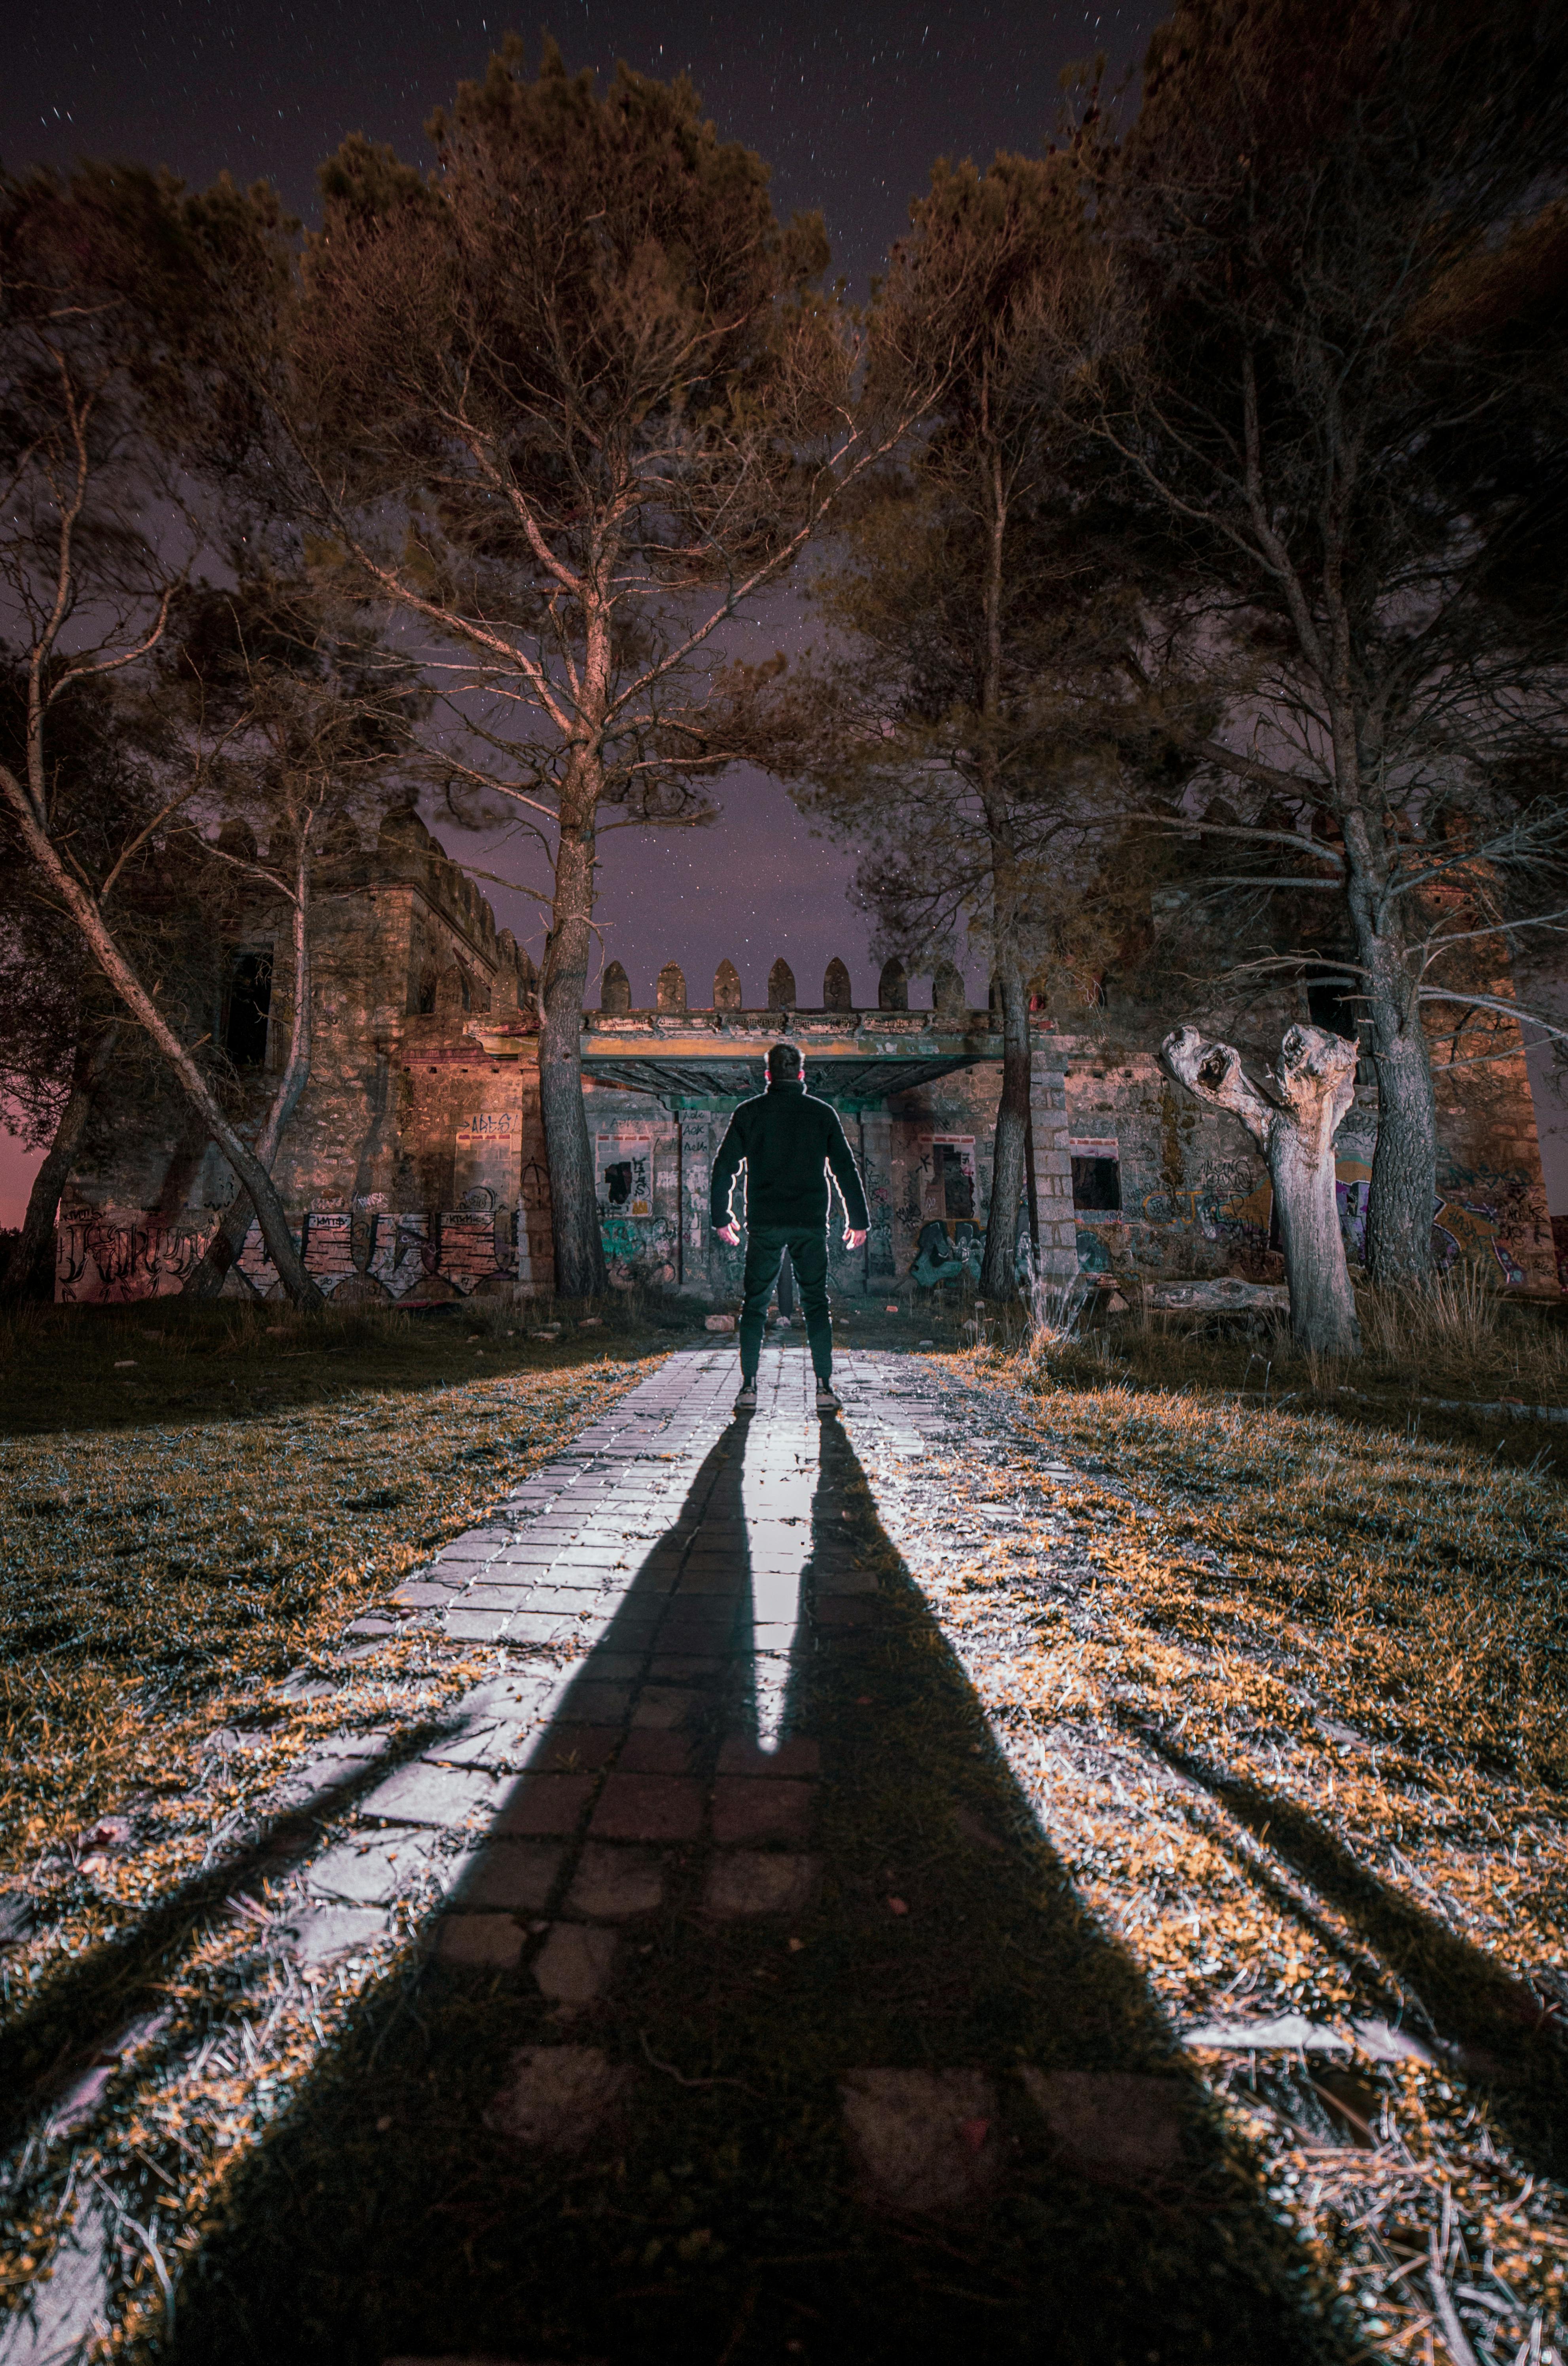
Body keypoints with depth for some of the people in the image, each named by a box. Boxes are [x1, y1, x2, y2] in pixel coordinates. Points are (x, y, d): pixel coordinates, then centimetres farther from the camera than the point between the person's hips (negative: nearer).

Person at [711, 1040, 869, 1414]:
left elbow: (724, 1167, 3)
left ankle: (748, 1387, 4)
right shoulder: (823, 1113, 5)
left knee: (755, 1304, 7)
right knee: (816, 1304, 7)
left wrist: (721, 1216, 12)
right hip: (810, 1225, 0)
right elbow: (846, 1169, 5)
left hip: (764, 1225, 0)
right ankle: (825, 1388, 3)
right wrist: (859, 1220, 11)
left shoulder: (749, 1113, 4)